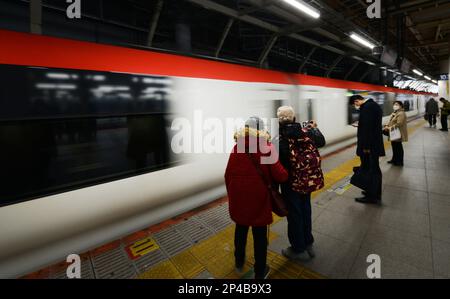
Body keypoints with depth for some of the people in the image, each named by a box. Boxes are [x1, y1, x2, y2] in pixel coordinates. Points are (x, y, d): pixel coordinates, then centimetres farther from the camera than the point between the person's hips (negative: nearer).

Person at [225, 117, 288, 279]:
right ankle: (260, 272, 35)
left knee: (240, 229, 24)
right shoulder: (267, 148, -12)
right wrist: (286, 175, 7)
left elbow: (228, 175, 0)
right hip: (258, 198, -3)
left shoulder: (237, 147, -1)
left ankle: (239, 263, 46)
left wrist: (231, 193, 14)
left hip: (238, 197, 4)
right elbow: (280, 175, -16)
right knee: (259, 234, 15)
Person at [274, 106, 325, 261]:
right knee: (305, 211, 22)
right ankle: (308, 244, 43)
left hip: (290, 183, -5)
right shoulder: (305, 132, -8)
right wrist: (315, 128, 26)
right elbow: (321, 142, 11)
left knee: (294, 214, 12)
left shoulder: (279, 139, -24)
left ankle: (299, 249, 32)